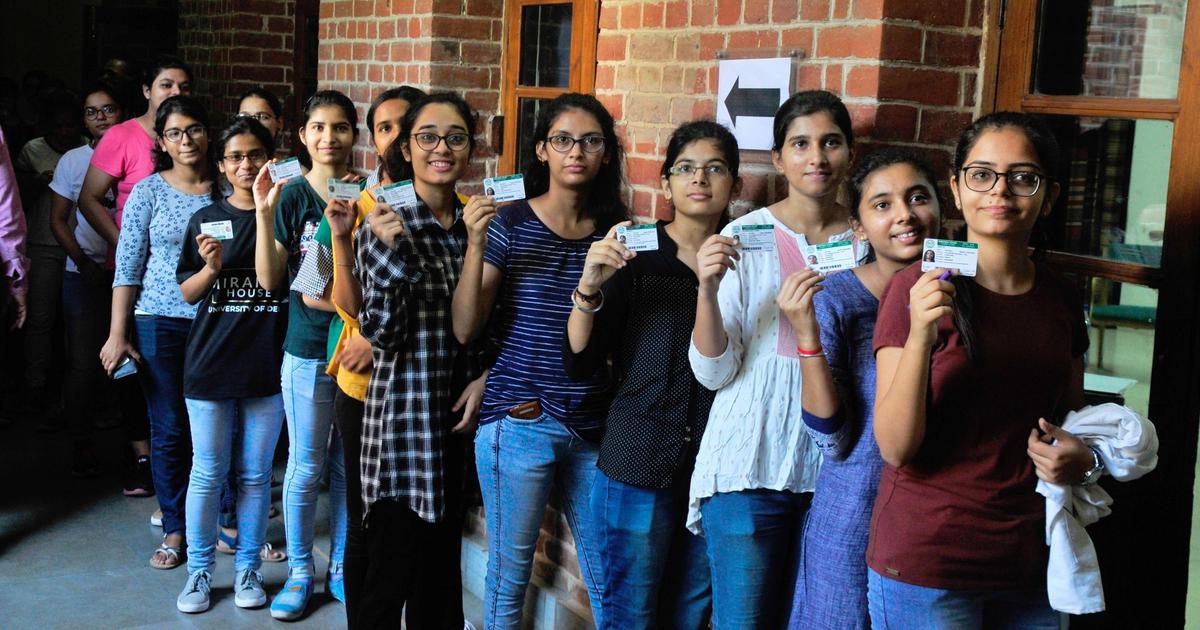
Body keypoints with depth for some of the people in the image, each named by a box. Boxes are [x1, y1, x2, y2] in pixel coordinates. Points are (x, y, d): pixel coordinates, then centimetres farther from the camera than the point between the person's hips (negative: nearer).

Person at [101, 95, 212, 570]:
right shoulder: (148, 192, 1)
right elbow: (128, 268, 0)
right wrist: (118, 334, -4)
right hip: (161, 322, 0)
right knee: (169, 430, 5)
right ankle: (175, 530, 19)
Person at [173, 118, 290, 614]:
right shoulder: (206, 220, 4)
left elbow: (283, 280, -9)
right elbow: (188, 293, 7)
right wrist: (211, 267, -14)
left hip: (267, 366, 0)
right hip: (211, 366, 1)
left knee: (255, 474, 9)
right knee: (208, 474, 7)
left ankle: (248, 568, 23)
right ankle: (200, 570, 21)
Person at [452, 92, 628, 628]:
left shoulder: (614, 232, 4)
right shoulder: (509, 225, -5)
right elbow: (465, 330, -10)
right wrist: (475, 245, -20)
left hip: (593, 426, 3)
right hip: (520, 423, -3)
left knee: (609, 578, 9)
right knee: (510, 572, 10)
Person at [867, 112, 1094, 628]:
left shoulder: (1061, 299, 4)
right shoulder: (917, 288, -10)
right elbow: (895, 446, -15)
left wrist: (1080, 458, -3)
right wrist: (920, 336, -28)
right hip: (925, 562, -4)